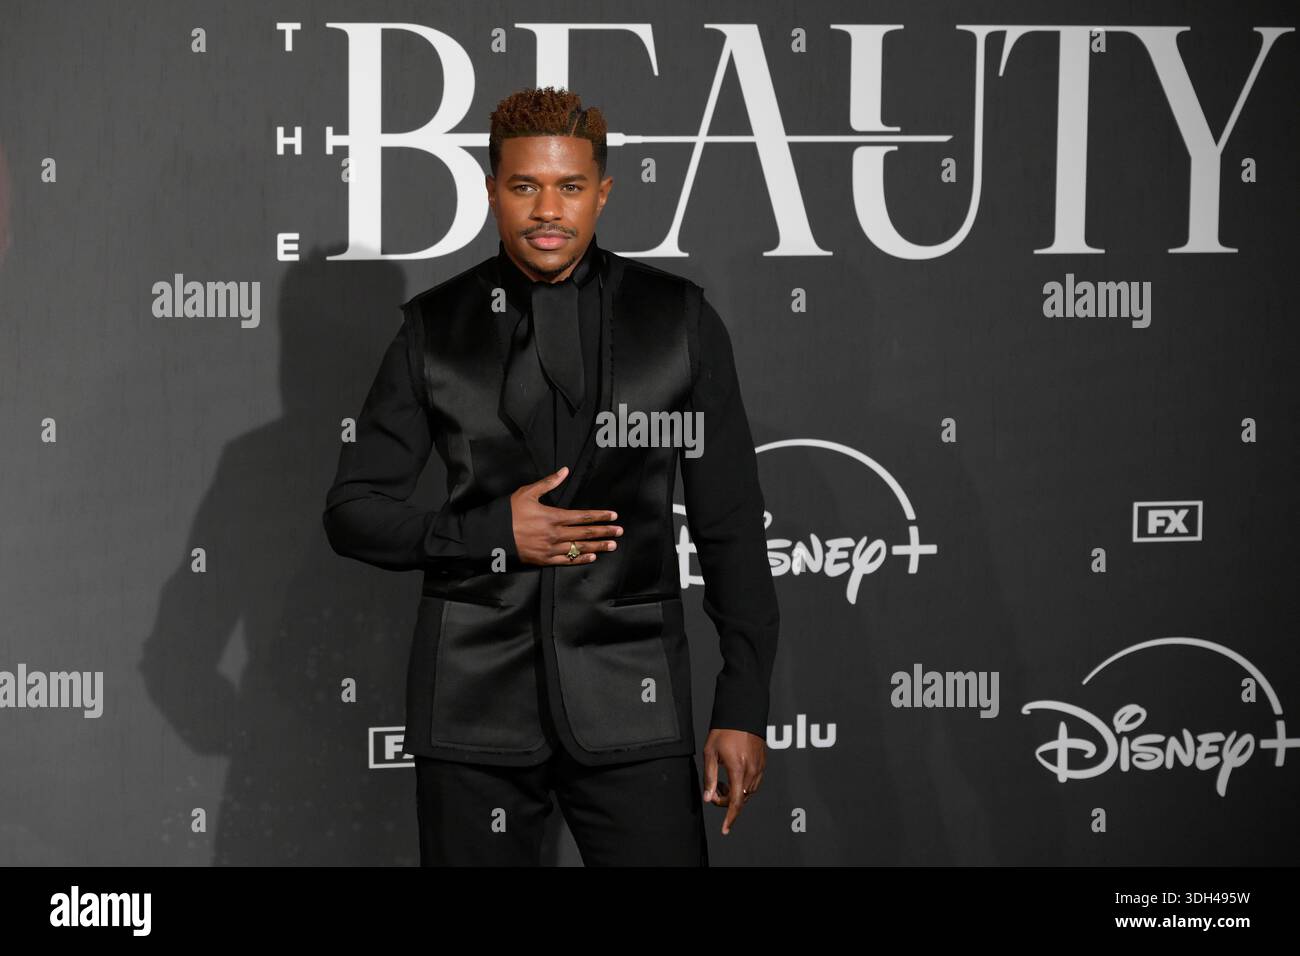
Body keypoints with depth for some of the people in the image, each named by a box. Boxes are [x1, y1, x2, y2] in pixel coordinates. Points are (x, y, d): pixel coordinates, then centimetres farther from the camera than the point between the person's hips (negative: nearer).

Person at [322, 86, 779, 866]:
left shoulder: (678, 319, 3)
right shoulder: (436, 328, 4)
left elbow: (730, 525, 4)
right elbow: (353, 511, 6)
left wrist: (743, 708, -1)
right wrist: (493, 533, -10)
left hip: (630, 703, 0)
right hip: (474, 706, 1)